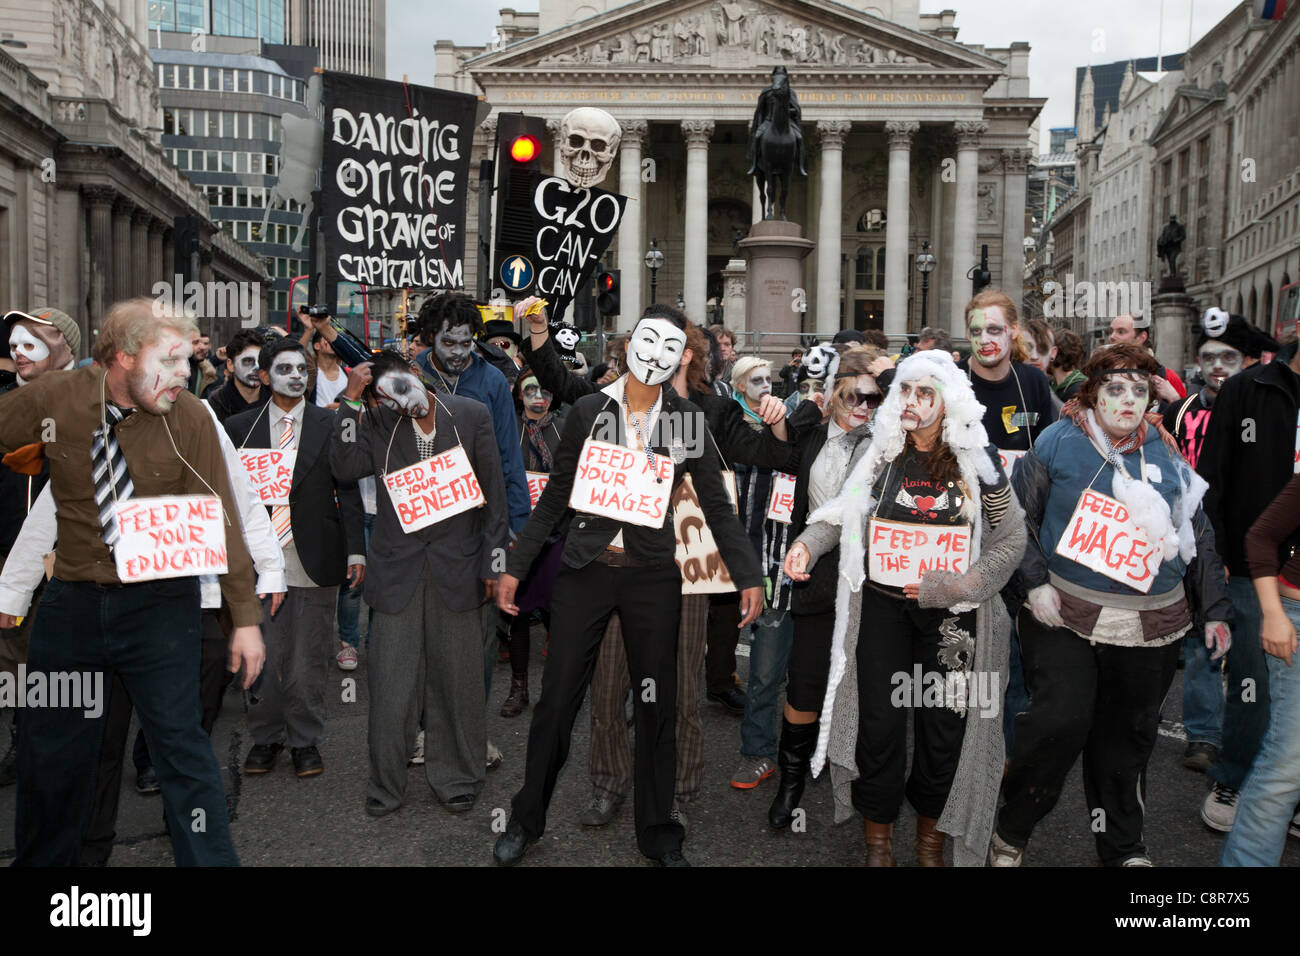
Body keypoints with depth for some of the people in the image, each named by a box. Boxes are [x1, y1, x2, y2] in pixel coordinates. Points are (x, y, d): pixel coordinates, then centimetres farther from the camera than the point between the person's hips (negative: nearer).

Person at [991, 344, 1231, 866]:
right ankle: (1011, 832, 8)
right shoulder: (1058, 442, -3)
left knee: (1127, 736, 12)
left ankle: (1123, 847, 32)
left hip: (1150, 627, 4)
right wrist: (1034, 582, -9)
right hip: (1065, 614, -3)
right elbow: (1016, 518, 0)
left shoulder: (1168, 456, 7)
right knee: (1059, 722, -15)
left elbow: (1200, 539, 15)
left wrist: (1216, 611, 13)